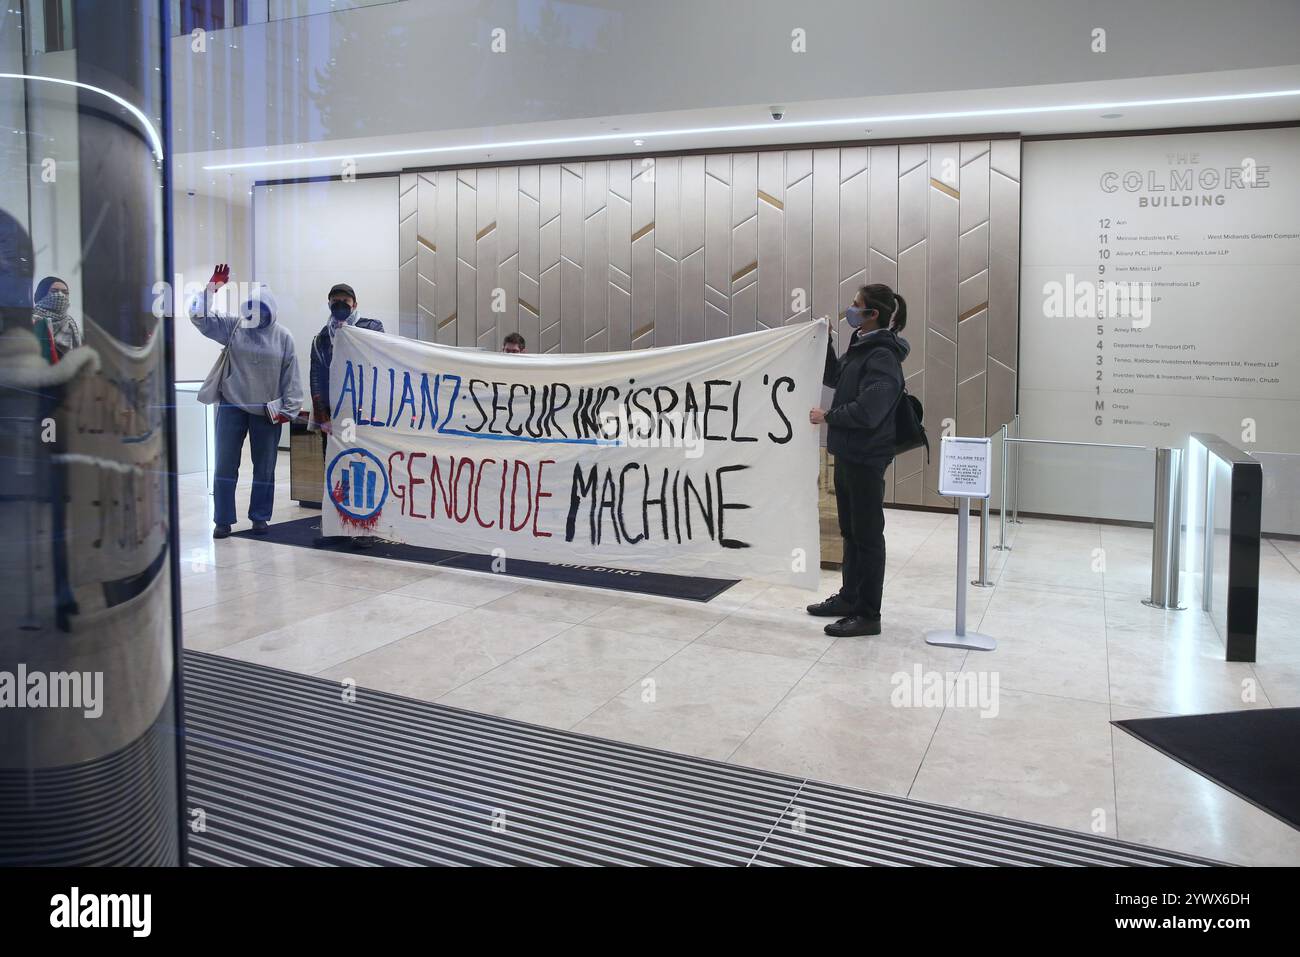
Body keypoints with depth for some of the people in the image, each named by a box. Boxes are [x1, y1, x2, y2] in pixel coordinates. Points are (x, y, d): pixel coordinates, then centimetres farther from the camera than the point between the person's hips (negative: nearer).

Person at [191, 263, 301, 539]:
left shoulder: (283, 337, -1)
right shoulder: (233, 327, 1)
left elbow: (290, 377, 1)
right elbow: (200, 318, -6)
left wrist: (288, 409, -1)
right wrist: (212, 288, -13)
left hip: (267, 411, 0)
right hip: (232, 407, 1)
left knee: (265, 468, 8)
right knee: (225, 465, 2)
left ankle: (260, 517, 21)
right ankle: (223, 520, 12)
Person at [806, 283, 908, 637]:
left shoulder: (882, 357, -19)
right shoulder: (860, 347, 9)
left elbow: (867, 412, -26)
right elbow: (833, 377, 24)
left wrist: (827, 416, -12)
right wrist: (824, 341, 11)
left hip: (866, 459, -9)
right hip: (847, 454, 9)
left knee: (867, 535, 0)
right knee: (850, 532, 19)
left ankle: (868, 615, 10)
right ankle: (849, 598, 33)